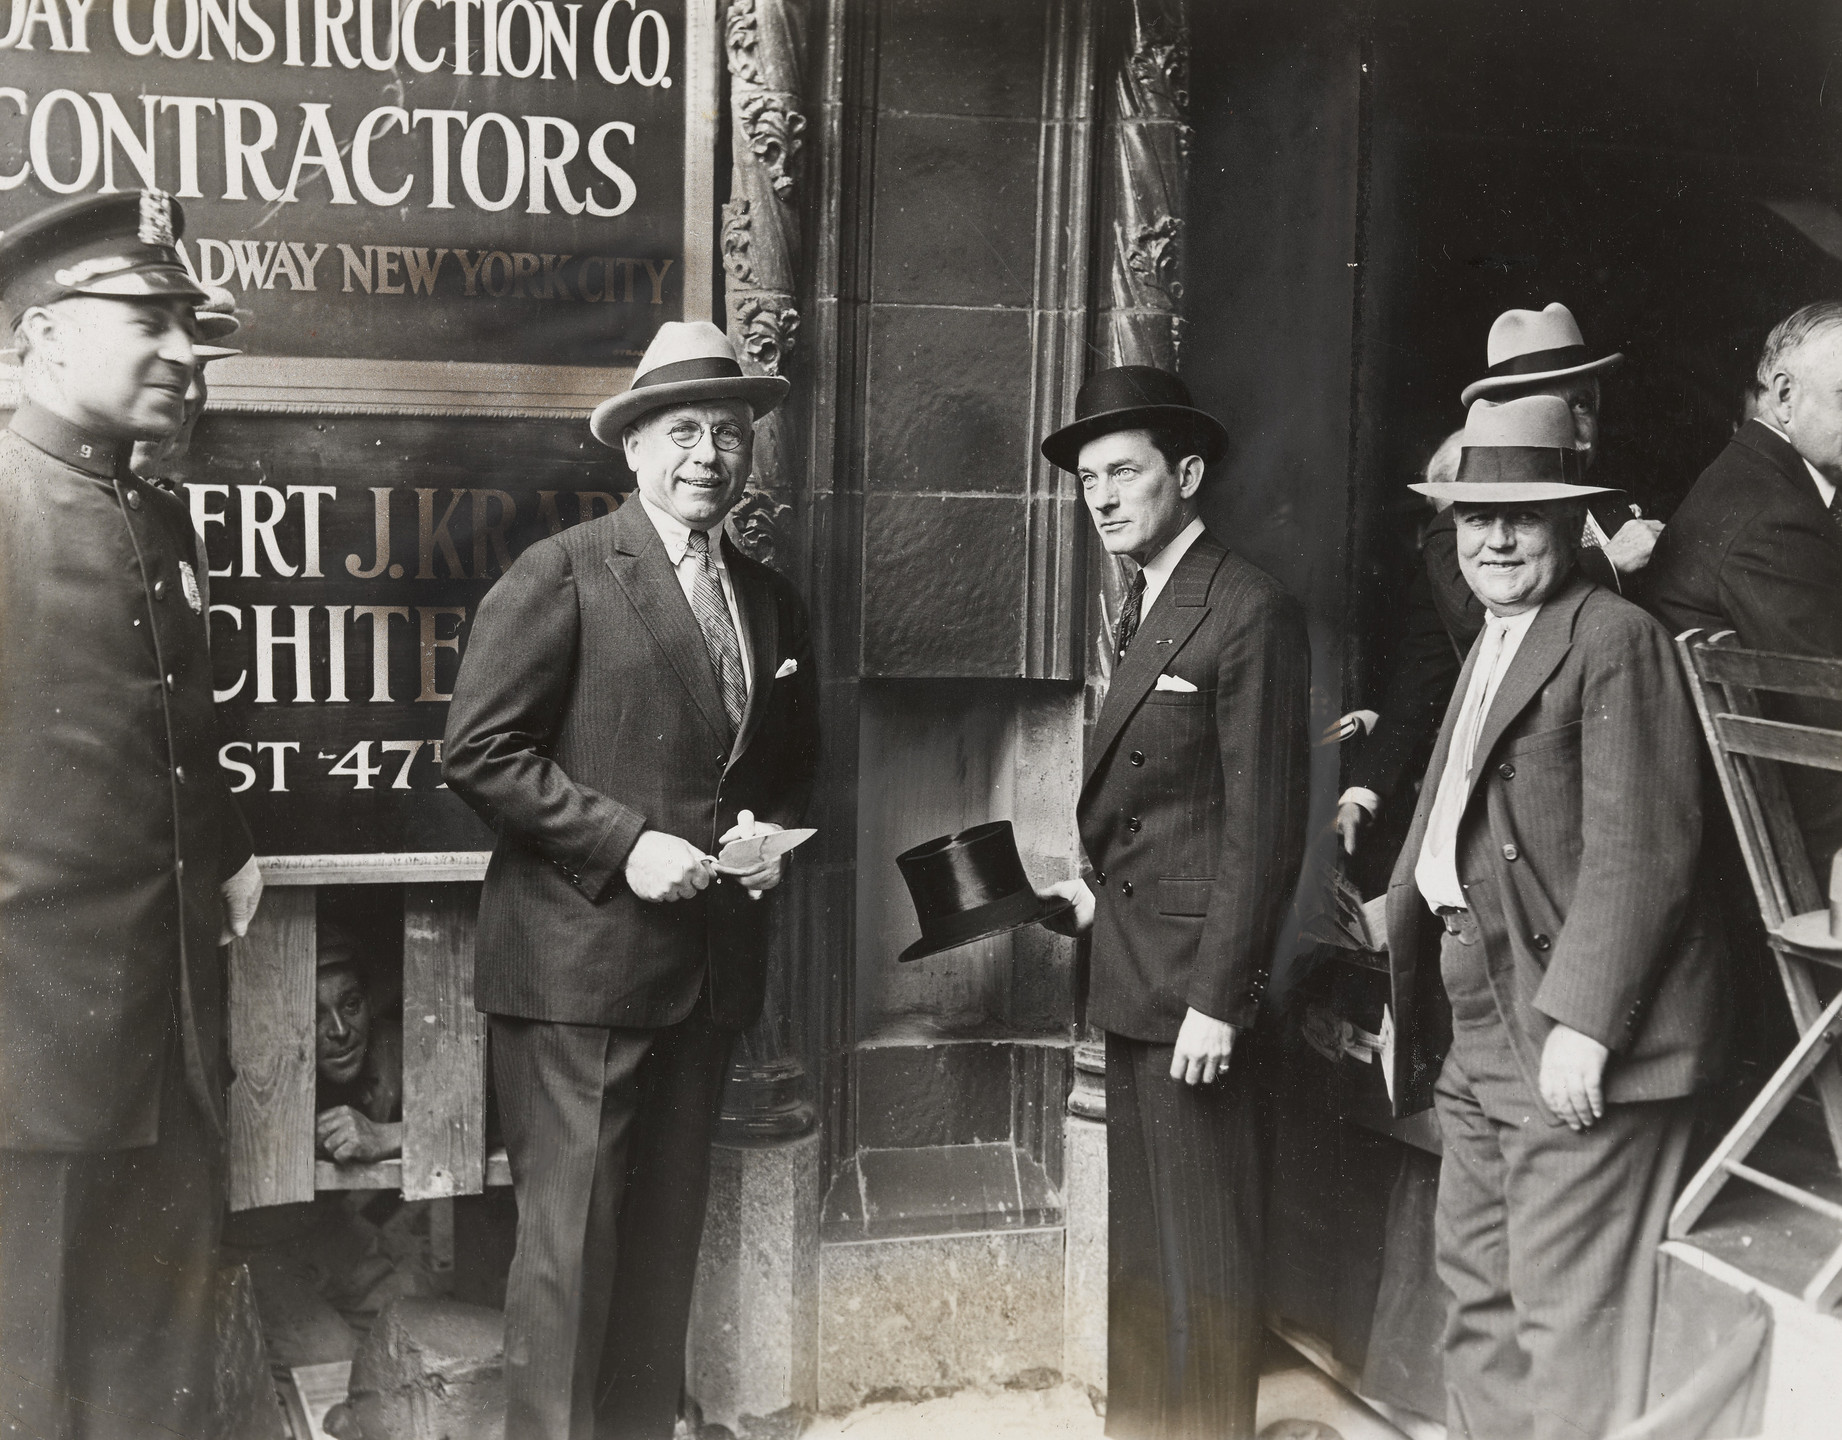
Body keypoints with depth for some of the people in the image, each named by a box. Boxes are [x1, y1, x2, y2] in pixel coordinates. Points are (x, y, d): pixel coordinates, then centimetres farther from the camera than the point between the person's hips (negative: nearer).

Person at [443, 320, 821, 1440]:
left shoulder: (772, 600, 14)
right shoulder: (563, 573, -6)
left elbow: (793, 760, 24)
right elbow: (480, 748, -11)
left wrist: (770, 831, 2)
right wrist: (627, 843, -17)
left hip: (710, 963, 6)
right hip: (583, 959, -6)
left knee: (668, 1232, 14)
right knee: (572, 1234, -2)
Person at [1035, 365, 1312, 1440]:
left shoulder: (1250, 612, -13)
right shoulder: (1147, 609, 15)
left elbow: (1263, 823, -17)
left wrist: (1217, 997, -19)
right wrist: (1099, 893, 4)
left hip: (1190, 978, -9)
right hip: (1132, 974, 9)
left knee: (1201, 1241, 1)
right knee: (1141, 1238, 18)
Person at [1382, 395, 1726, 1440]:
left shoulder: (1616, 638, -11)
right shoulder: (1490, 648, 19)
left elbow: (1641, 850, -18)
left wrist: (1579, 1022, -22)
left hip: (1574, 1041, -9)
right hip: (1479, 1039, 9)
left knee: (1567, 1323, -3)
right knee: (1479, 1295, 17)